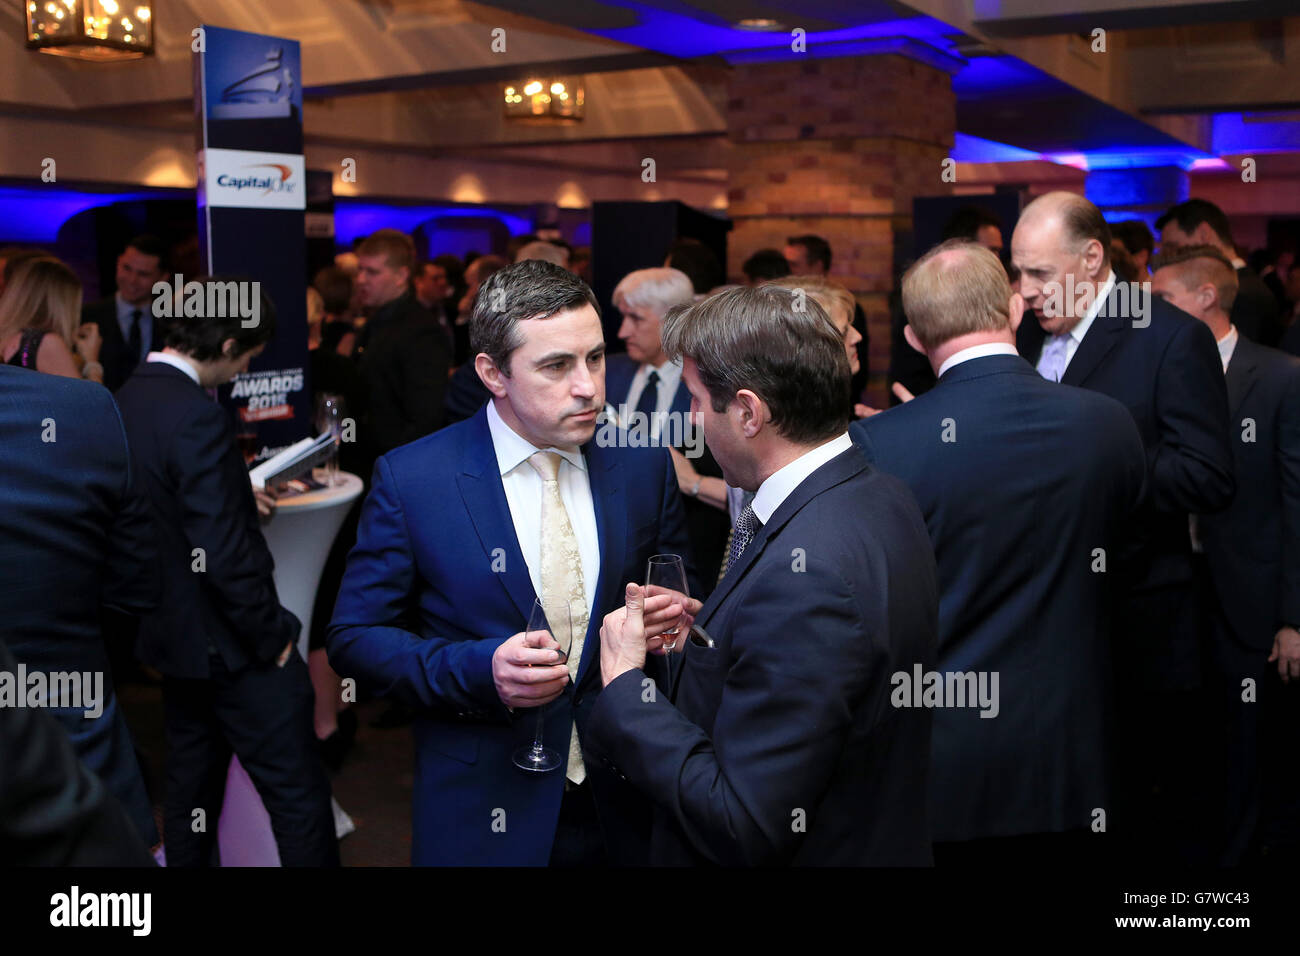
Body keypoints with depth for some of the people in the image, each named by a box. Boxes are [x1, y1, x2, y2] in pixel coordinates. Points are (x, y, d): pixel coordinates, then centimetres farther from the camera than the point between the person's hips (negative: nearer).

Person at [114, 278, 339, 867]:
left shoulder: (125, 401, 3)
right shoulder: (198, 418, -24)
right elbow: (225, 556, -25)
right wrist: (273, 636, -14)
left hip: (170, 634, 9)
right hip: (227, 642, -9)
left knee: (191, 784, 22)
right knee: (298, 794, 1)